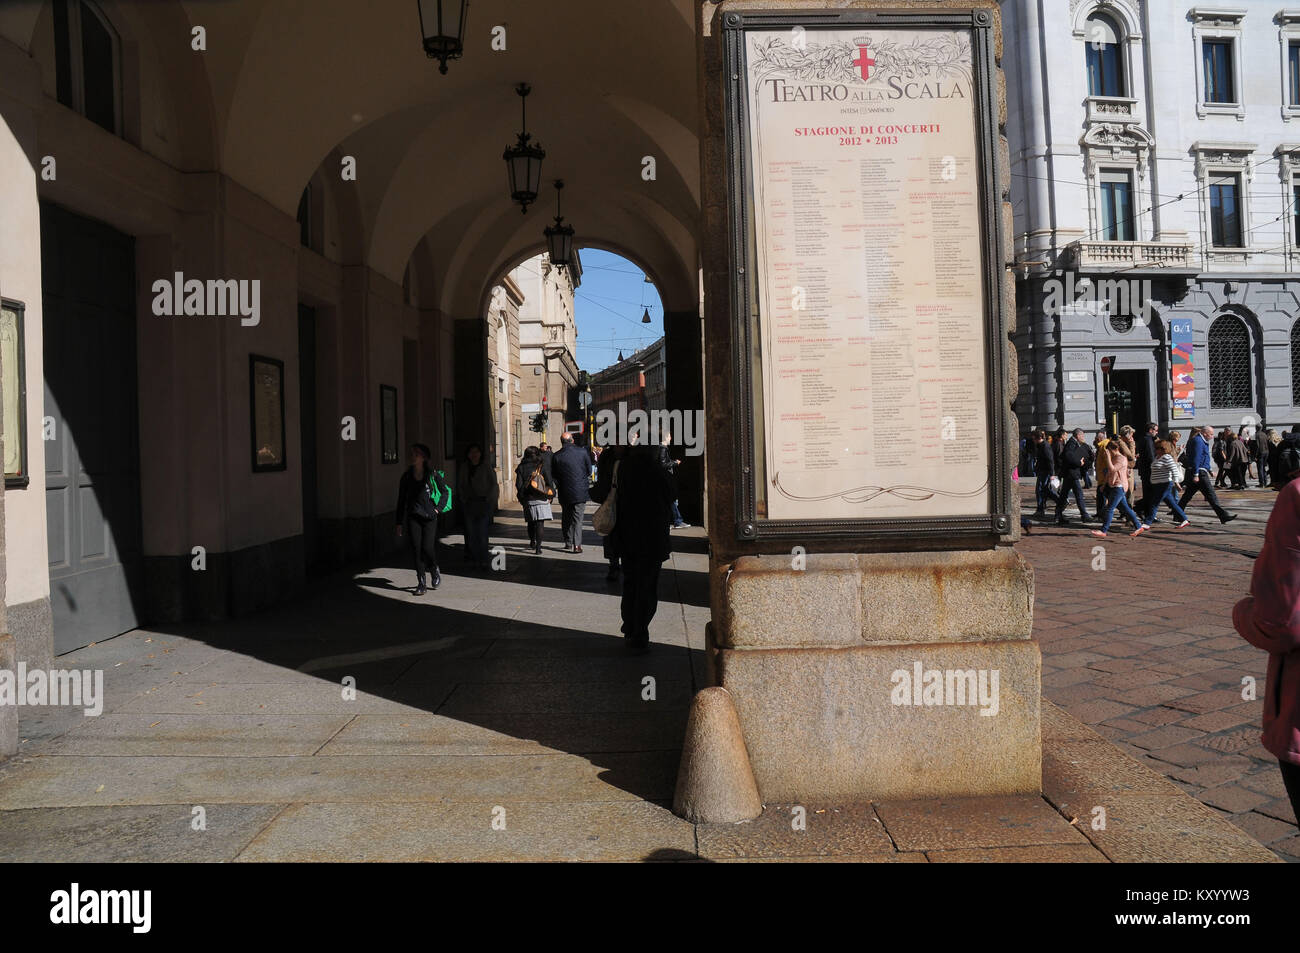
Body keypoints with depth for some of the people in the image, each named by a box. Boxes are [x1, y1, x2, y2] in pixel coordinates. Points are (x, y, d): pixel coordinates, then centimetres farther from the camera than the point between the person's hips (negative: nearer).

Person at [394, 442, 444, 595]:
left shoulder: (432, 475, 0)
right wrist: (399, 523, 7)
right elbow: (401, 500, 9)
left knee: (427, 548, -11)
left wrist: (437, 508, 1)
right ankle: (421, 583, 7)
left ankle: (435, 571, 21)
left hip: (430, 517, -2)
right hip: (413, 517, 2)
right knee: (416, 549, -2)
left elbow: (444, 492, 13)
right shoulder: (406, 477, 6)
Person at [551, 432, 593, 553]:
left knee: (566, 518, 15)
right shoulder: (582, 451, -7)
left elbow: (554, 476, -1)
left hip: (564, 493, 1)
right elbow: (589, 471, 2)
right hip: (580, 491, -1)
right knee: (577, 518, 3)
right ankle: (577, 545, -6)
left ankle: (568, 543, 18)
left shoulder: (556, 456, -7)